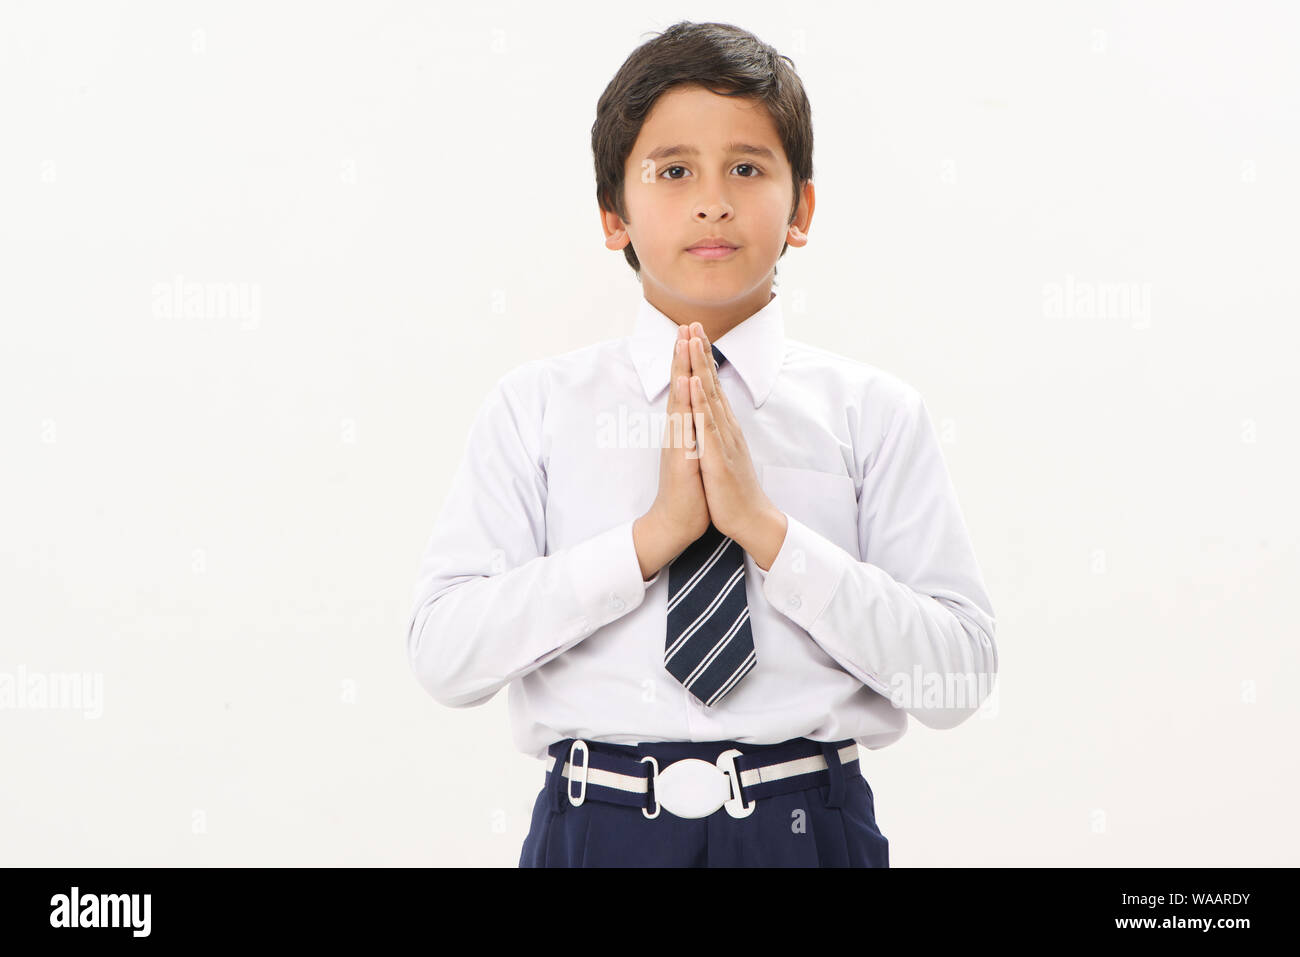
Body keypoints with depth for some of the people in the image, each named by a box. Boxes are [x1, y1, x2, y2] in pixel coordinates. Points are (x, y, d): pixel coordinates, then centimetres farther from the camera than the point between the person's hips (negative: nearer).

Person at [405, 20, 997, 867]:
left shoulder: (875, 413, -2)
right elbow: (444, 656, -9)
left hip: (809, 828, 0)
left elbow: (959, 680, -8)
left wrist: (766, 527, -17)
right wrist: (654, 533, -17)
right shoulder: (537, 408, -1)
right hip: (600, 825, 0)